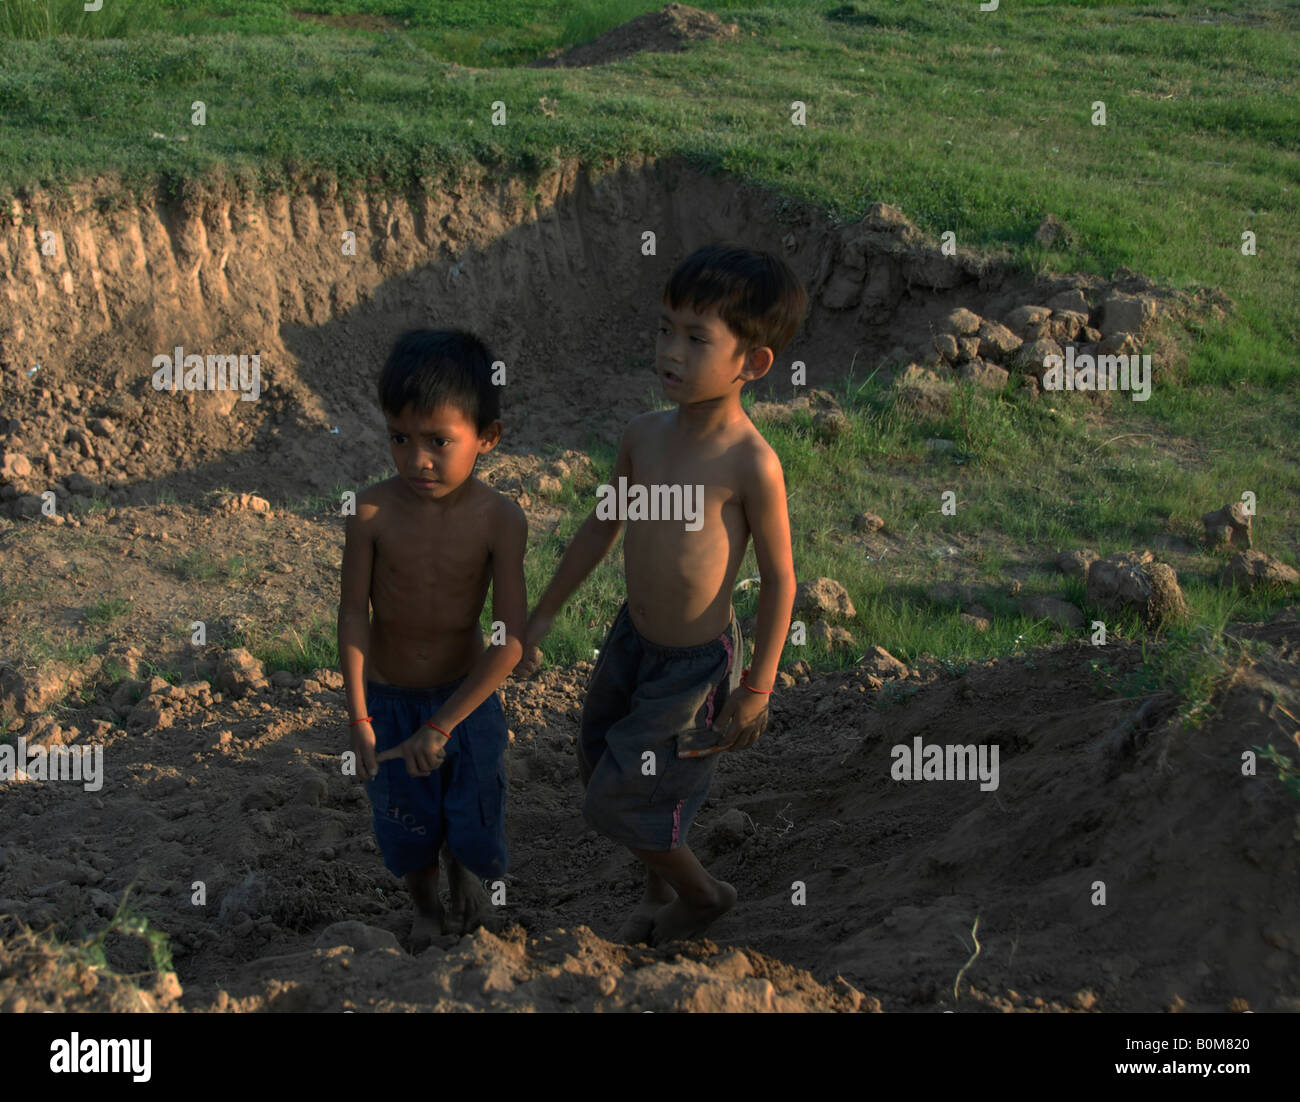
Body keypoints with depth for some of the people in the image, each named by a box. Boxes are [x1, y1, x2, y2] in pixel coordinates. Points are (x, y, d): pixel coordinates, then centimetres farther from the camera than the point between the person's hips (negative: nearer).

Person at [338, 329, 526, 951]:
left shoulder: (500, 520, -23)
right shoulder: (373, 511, -21)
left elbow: (511, 640, -22)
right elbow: (353, 614, -14)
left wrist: (442, 725, -23)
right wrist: (359, 719, -15)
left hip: (468, 695, 0)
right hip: (387, 697, 1)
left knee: (474, 815, 16)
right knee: (404, 823, 18)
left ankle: (464, 873, 52)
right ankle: (426, 908, 49)